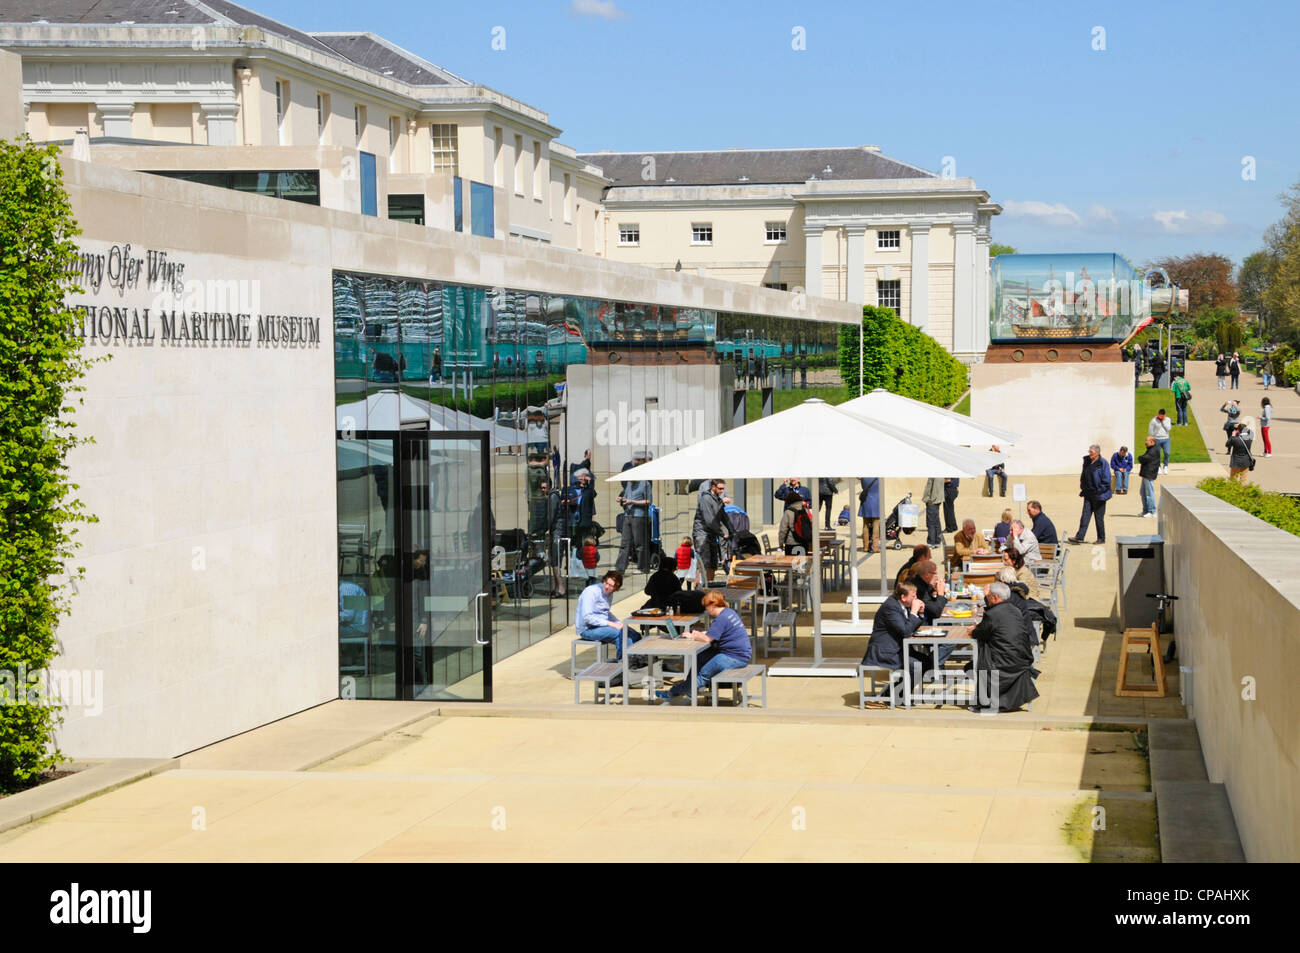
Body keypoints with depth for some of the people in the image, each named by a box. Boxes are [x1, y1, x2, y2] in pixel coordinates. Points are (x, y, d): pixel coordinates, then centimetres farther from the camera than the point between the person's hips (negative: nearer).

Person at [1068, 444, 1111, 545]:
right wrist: (1083, 488, 10)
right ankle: (1079, 536, -2)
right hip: (1088, 494, 6)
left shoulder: (1103, 463, -12)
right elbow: (1083, 476, 19)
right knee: (1085, 515, 1)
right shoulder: (1087, 461, 8)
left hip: (1098, 495, -6)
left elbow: (1106, 480, -14)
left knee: (1099, 517, 3)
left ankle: (1101, 538, 14)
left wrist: (1099, 491, -16)